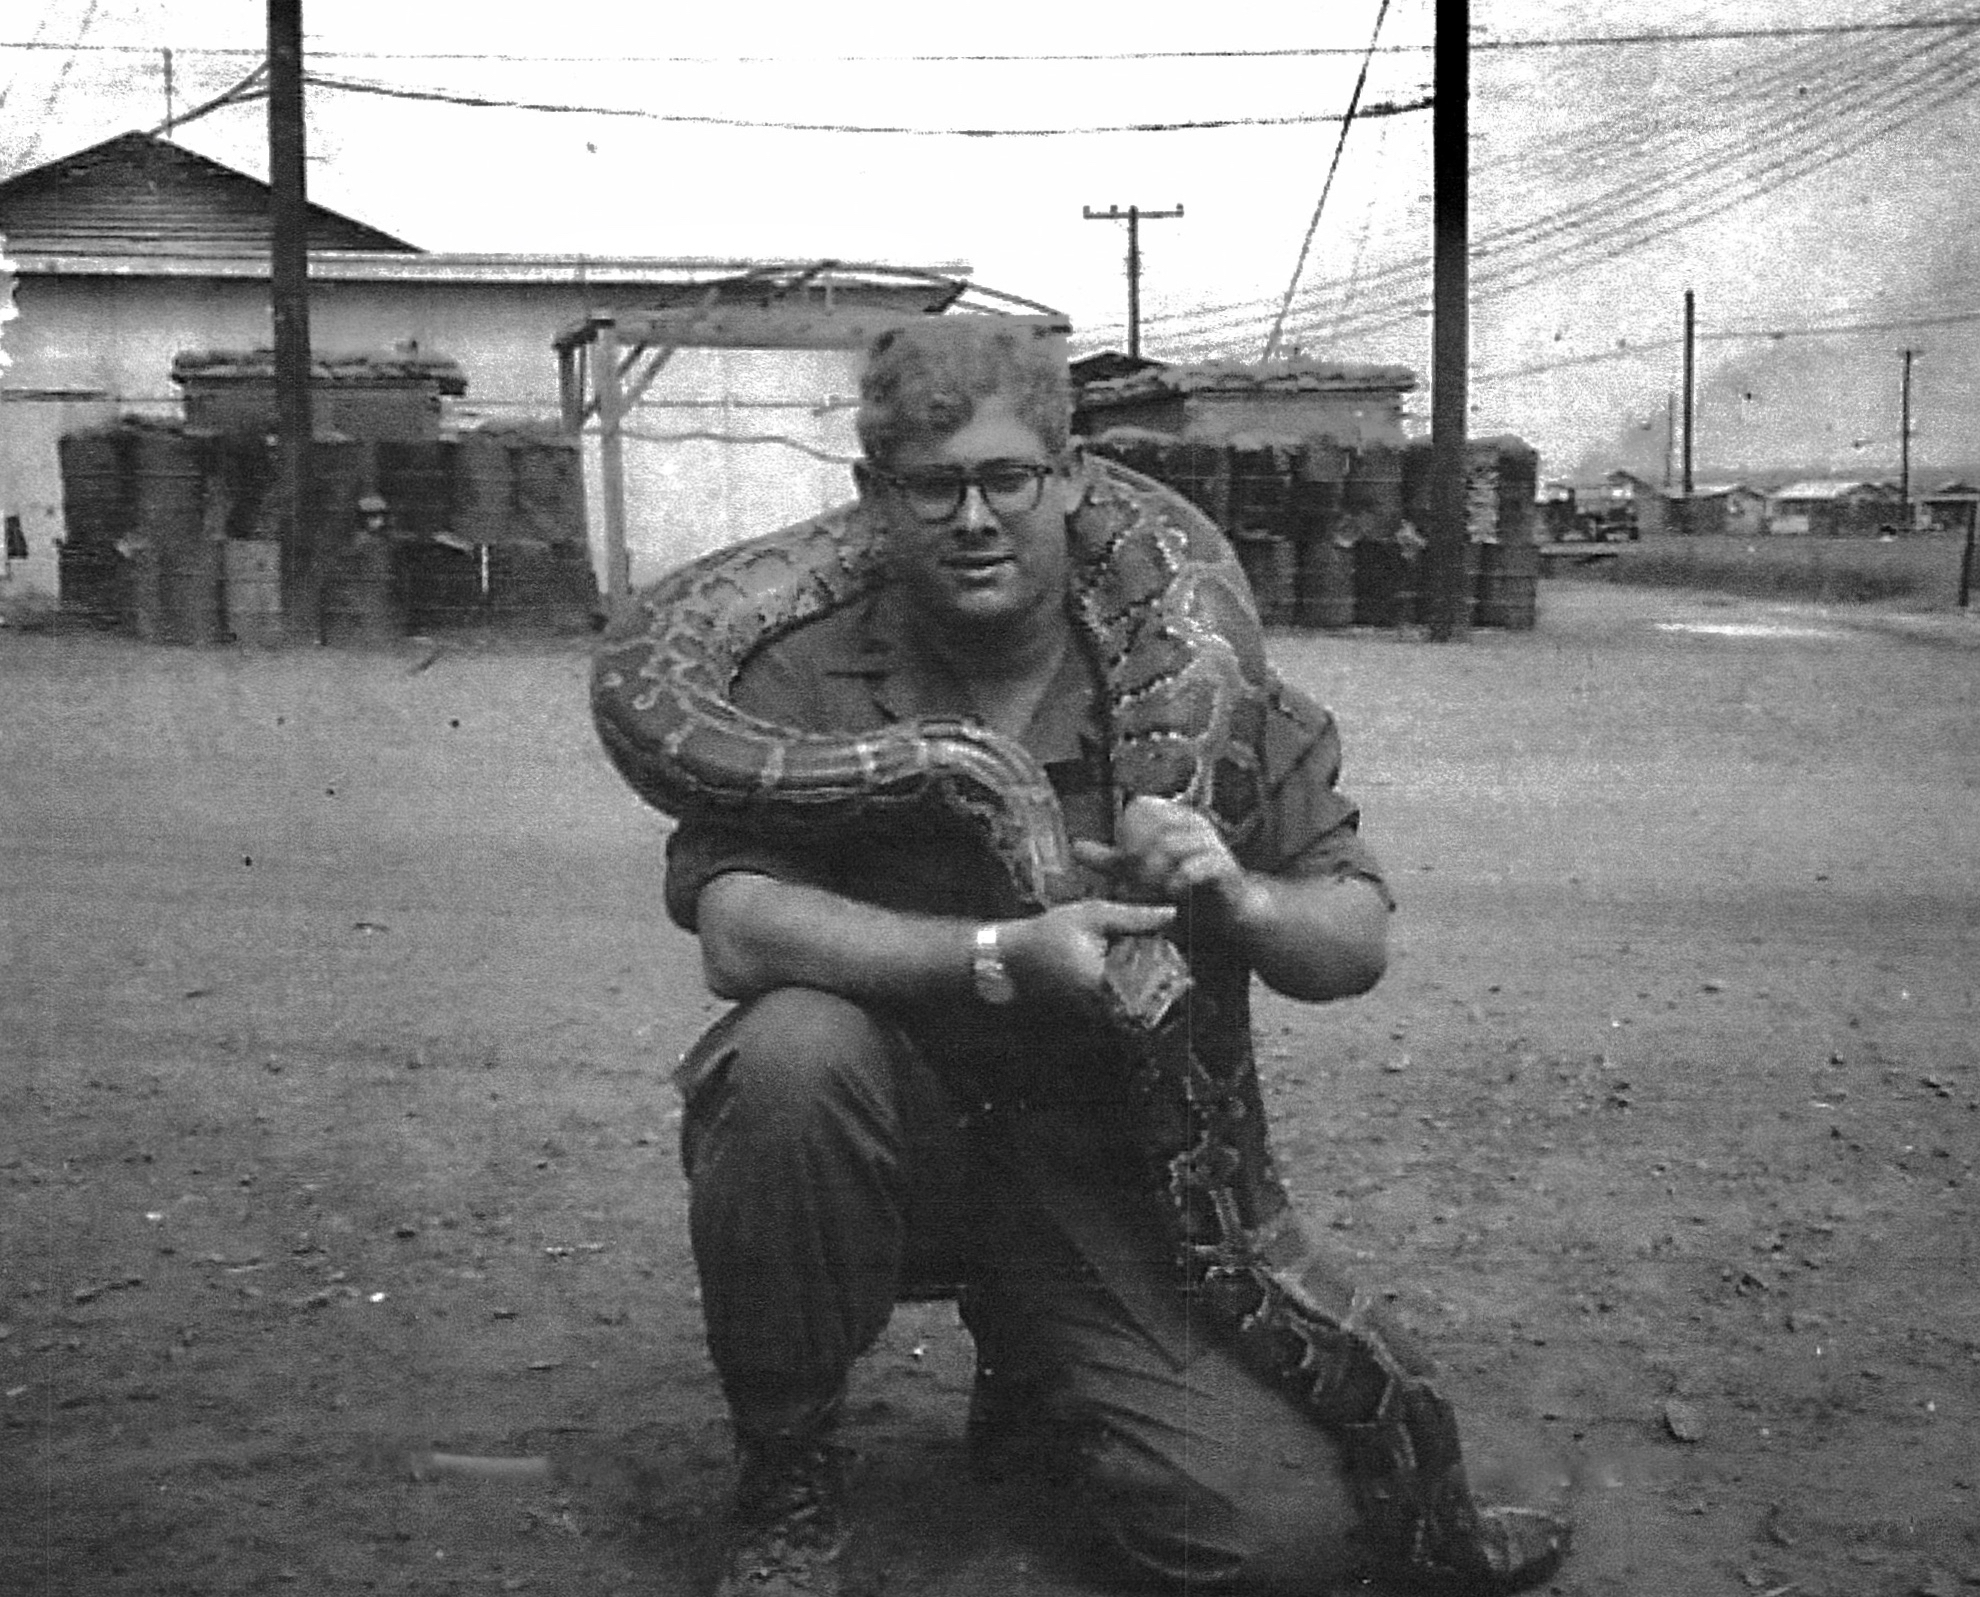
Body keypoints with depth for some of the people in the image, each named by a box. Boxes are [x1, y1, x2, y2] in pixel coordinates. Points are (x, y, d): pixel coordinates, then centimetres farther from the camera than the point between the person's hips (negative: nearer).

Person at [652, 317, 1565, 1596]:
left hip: (1116, 1168, 1)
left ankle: (1035, 1401, 20)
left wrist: (1239, 900, -23)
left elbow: (1360, 943, 0)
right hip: (900, 1142, -1)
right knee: (795, 1050, -35)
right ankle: (785, 1486, -8)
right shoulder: (808, 681, -6)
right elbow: (739, 932, -21)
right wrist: (1000, 955, -33)